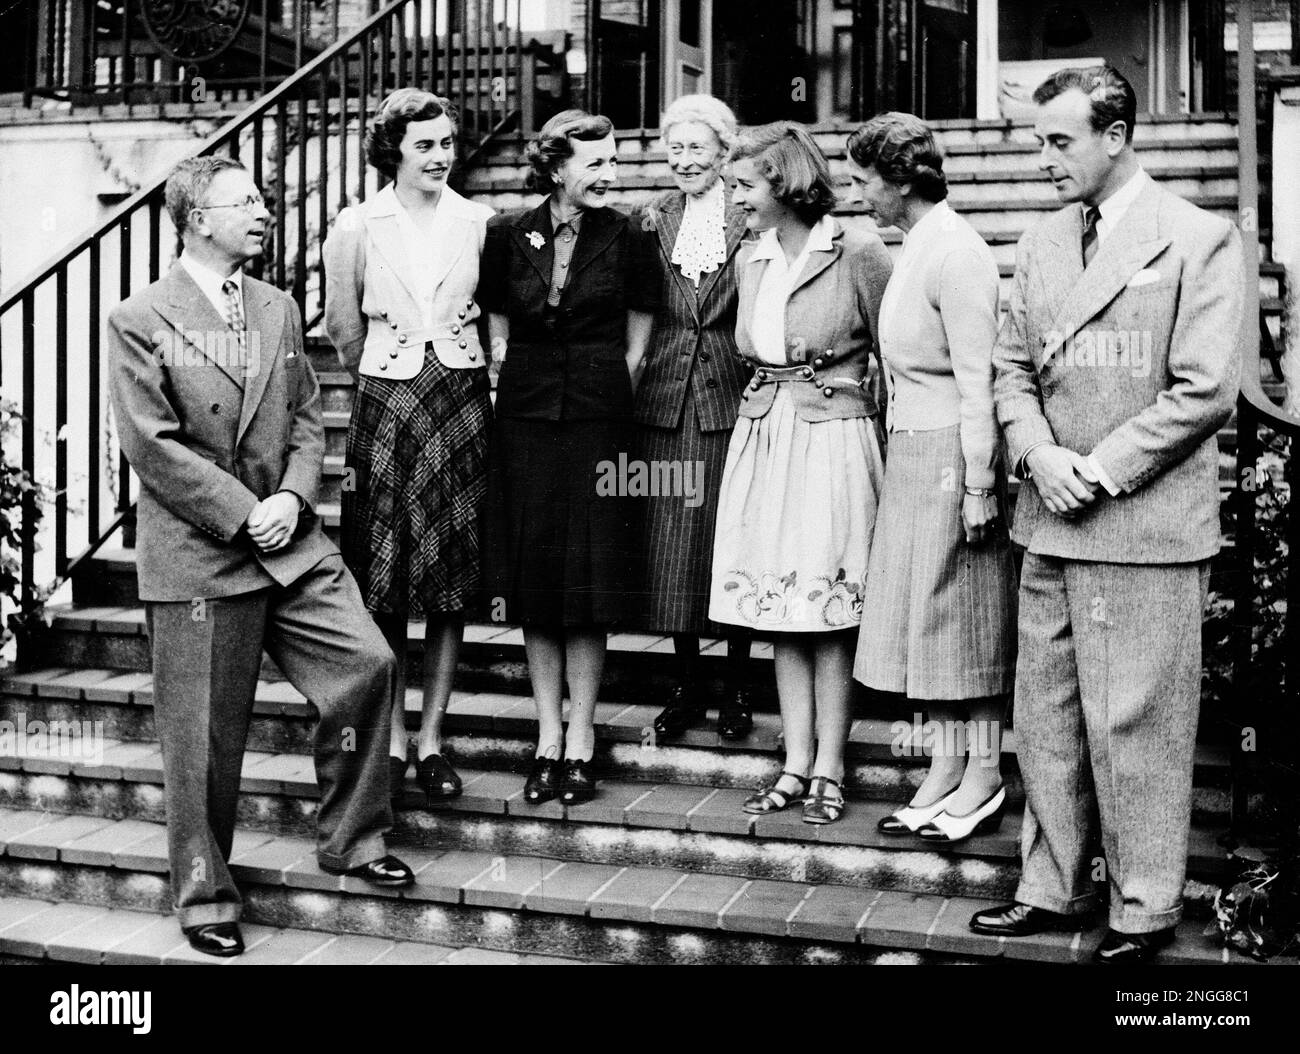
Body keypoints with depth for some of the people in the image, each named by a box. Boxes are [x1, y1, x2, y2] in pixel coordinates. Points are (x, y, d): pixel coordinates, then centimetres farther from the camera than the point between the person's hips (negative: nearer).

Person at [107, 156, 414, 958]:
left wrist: (292, 498, -6)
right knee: (205, 738, 3)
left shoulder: (279, 310, 12)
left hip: (290, 539, 5)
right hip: (197, 557, -5)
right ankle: (205, 896, 23)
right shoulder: (140, 321, -5)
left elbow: (308, 419, 12)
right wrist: (244, 513, -14)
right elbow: (153, 446, -11)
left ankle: (350, 839, 15)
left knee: (368, 662, -6)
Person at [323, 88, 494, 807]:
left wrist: (454, 370, 12)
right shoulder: (357, 226, -1)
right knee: (385, 581, 1)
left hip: (460, 402, 1)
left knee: (452, 580, 3)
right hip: (384, 404, -1)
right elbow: (343, 328, 8)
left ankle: (431, 739, 13)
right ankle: (392, 739, 13)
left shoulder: (477, 221, 3)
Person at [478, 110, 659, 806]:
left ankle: (579, 739, 10)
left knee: (588, 586, -1)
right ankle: (548, 737, 16)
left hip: (598, 416, -2)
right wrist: (514, 376, 5)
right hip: (525, 417, 2)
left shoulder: (626, 238, 0)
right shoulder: (508, 235, 3)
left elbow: (636, 338, 7)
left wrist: (603, 395, 2)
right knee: (533, 579, 4)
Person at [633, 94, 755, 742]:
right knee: (671, 546, 5)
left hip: (731, 401, -3)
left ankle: (735, 687, 18)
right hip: (665, 402, 3)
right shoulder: (653, 222, 9)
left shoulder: (749, 222, -1)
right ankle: (686, 685, 20)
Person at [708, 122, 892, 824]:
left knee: (828, 614, 0)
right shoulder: (750, 260, 12)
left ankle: (829, 772, 10)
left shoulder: (858, 253, -8)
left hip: (831, 436, -6)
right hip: (760, 437, 6)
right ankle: (797, 764, 16)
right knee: (780, 611, 7)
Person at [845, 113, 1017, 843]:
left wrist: (980, 487, -18)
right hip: (913, 453, 9)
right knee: (929, 616, 12)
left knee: (967, 616, 1)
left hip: (951, 453, -9)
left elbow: (976, 380, -18)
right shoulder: (916, 247, 12)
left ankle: (984, 778, 13)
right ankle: (947, 769, 22)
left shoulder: (955, 253, -15)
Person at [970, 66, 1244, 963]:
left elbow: (1204, 390, -12)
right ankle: (1053, 889, 26)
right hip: (1050, 521, 6)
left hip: (1145, 528, -6)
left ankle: (1146, 909, 17)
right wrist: (1038, 454, -5)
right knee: (1046, 719, 12)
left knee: (1135, 724, 1)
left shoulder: (1201, 241, -6)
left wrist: (1099, 472, -13)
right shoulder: (1042, 243, 12)